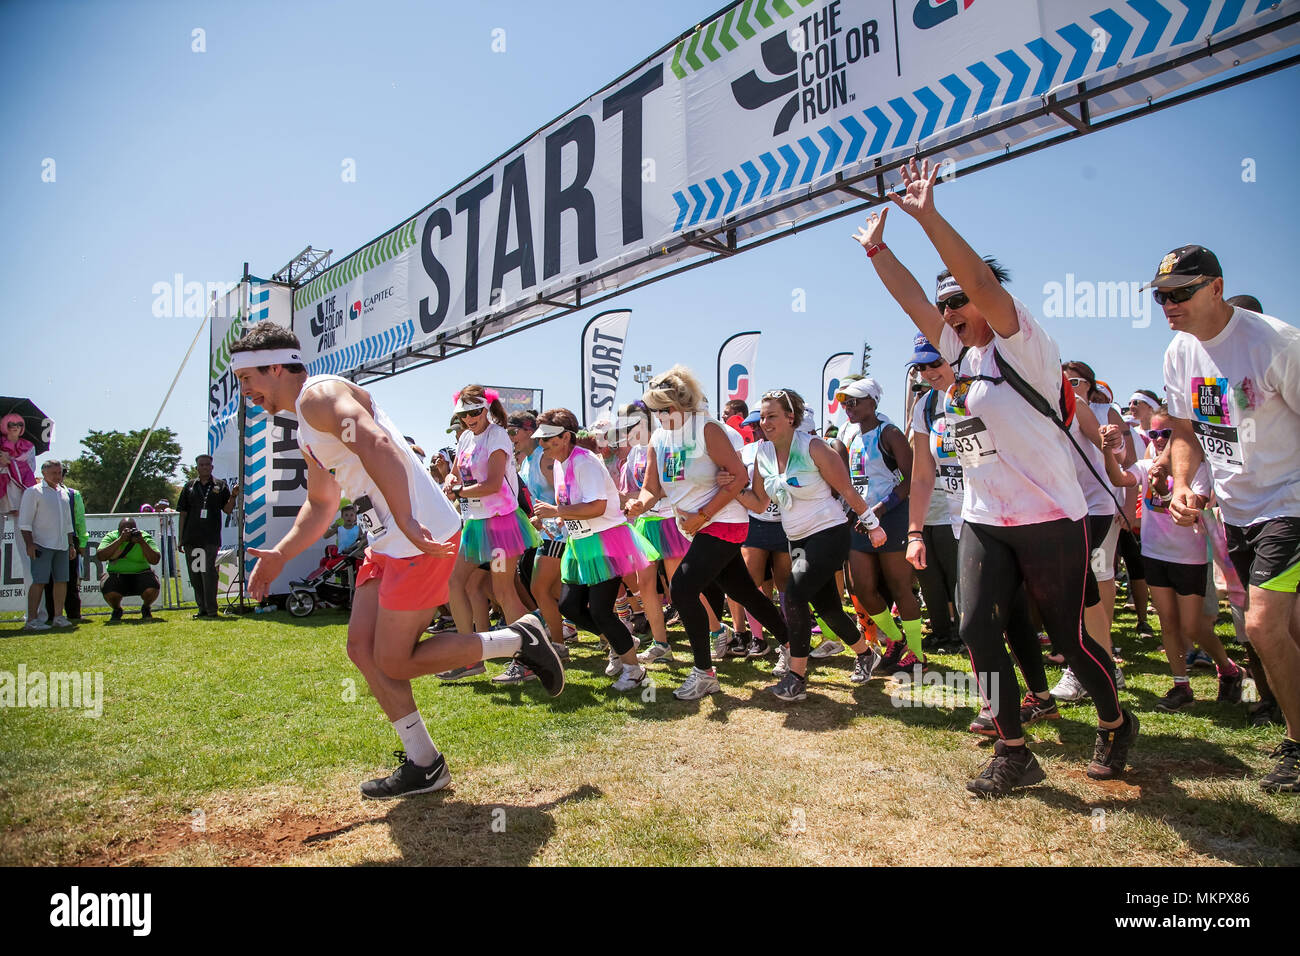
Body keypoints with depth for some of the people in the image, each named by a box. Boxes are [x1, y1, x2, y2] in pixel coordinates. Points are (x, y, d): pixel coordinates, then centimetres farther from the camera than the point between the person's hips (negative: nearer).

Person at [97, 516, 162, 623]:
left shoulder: (145, 537, -5)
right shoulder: (111, 537, -3)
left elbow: (155, 560, -16)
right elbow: (100, 557, -20)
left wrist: (142, 542, -26)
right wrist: (120, 540, -27)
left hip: (141, 574, 0)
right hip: (117, 575, 0)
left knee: (152, 589, -31)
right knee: (109, 591, -31)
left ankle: (146, 608, 6)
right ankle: (116, 610, 6)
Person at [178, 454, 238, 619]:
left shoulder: (220, 486, 8)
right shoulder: (189, 487, 13)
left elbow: (227, 510, 6)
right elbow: (183, 513, 12)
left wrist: (233, 496, -13)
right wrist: (181, 538, 7)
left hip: (211, 538, -3)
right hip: (191, 538, 3)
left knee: (209, 573, -9)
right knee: (195, 574, 7)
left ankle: (212, 609, -4)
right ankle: (202, 608, 15)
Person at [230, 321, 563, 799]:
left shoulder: (318, 394, -9)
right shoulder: (307, 429, 23)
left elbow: (376, 444, -28)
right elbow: (320, 505, 33)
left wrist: (406, 521, -35)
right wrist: (279, 555, 22)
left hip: (421, 538, -10)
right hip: (387, 542, 10)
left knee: (394, 662, -4)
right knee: (361, 647, 9)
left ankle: (518, 640, 5)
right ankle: (423, 765, 18)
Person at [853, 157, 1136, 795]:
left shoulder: (1023, 346, -10)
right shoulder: (960, 352, 11)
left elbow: (980, 281, -24)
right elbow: (910, 298, 9)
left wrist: (927, 216, -28)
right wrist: (876, 247, 7)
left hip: (1048, 520, -6)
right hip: (982, 521, 7)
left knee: (1069, 638, 5)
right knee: (977, 629, -4)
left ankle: (1115, 726, 33)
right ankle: (1014, 753, 8)